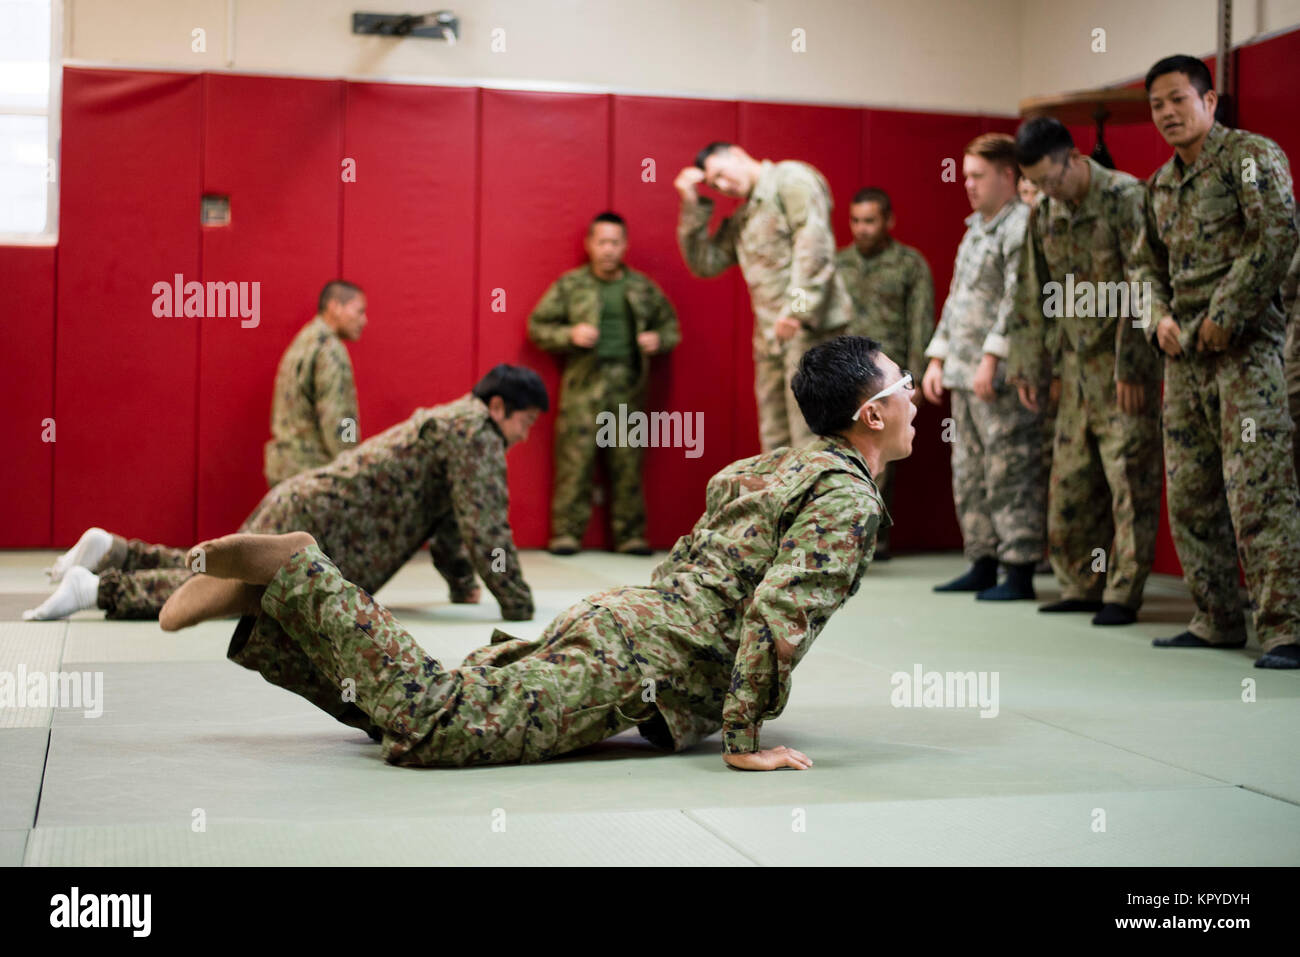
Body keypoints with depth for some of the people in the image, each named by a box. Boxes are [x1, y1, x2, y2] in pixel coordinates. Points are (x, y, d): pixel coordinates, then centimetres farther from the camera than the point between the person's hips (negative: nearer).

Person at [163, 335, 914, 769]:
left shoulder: (761, 469, 24)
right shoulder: (847, 497, -5)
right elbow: (778, 611, -20)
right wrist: (744, 741, -15)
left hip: (616, 615, 9)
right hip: (643, 654, -9)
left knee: (413, 709, 3)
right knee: (437, 726, -20)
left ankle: (265, 610, -3)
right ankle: (294, 573, -19)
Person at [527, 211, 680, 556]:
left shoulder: (643, 287, 14)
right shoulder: (570, 285, 8)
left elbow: (670, 324, 23)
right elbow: (538, 325, 9)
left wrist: (659, 340, 1)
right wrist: (570, 334, -8)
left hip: (629, 384, 2)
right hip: (584, 384, -2)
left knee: (628, 461, 1)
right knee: (576, 457, -7)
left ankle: (630, 534, 6)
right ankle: (567, 531, -1)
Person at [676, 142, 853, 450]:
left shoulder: (791, 178, -2)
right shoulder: (740, 220, 23)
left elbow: (814, 243, -14)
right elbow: (705, 263, 19)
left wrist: (798, 308, -23)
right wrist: (693, 205, 11)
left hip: (809, 328, -9)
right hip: (770, 335, 9)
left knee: (809, 439, -12)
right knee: (775, 441, 10)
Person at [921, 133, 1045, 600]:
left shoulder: (1021, 224, -9)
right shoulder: (975, 228, 20)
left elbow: (1017, 300, -18)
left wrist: (991, 358, -22)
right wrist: (937, 359, 18)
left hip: (1002, 376, -10)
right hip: (964, 375, 10)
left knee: (1011, 472, -7)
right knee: (969, 474, 12)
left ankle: (1020, 573, -4)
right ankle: (982, 565, 20)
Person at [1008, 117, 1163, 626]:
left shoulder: (1125, 197, -12)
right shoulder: (1044, 214, 9)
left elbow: (1142, 288, -16)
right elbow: (1033, 297, 15)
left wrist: (1131, 368, -19)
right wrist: (1030, 368, 10)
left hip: (1123, 369, -7)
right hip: (1076, 368, 7)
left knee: (1130, 480, -4)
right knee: (1070, 482, 8)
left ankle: (1123, 595, 0)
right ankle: (1081, 586, 19)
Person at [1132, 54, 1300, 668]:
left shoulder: (1251, 155, -4)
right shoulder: (1161, 185, 18)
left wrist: (1222, 317, -16)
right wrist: (1160, 317, 6)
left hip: (1243, 346, -8)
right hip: (1184, 353, 8)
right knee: (1190, 494, 9)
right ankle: (1217, 621, 19)